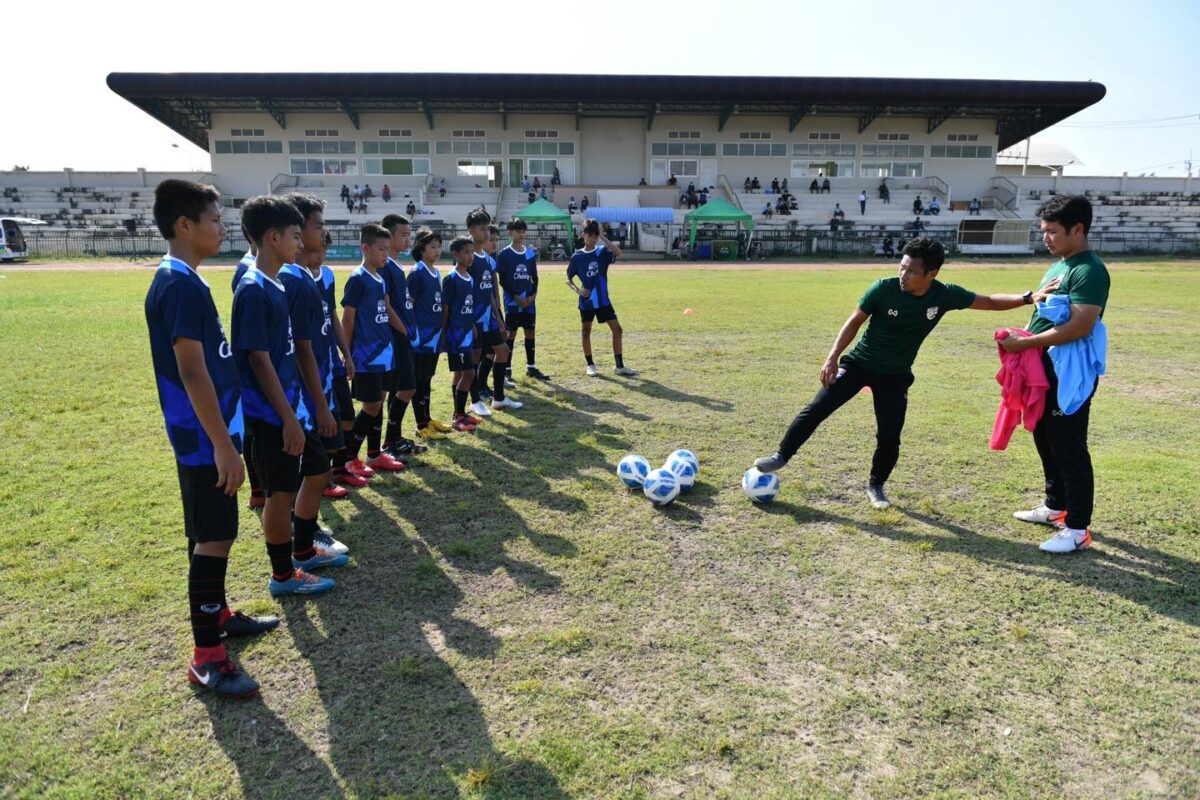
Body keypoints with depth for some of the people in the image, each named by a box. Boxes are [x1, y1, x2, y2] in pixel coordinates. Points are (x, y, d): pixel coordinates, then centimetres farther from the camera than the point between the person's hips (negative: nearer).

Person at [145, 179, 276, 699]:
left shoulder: (181, 280, 12)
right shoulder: (180, 284, -18)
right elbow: (191, 372, -23)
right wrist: (222, 445, -21)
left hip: (207, 433, 10)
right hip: (204, 438, -10)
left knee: (213, 534, 19)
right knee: (213, 538, -3)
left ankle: (217, 614, 35)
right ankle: (206, 657, 7)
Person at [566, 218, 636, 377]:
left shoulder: (602, 251, -1)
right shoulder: (577, 256, -2)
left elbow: (618, 253, -21)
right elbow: (568, 278, 4)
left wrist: (602, 237, -19)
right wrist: (577, 290, -14)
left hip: (603, 299, 1)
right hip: (587, 300, -1)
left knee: (617, 329, -2)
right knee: (586, 332, 7)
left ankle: (620, 366, 5)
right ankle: (590, 365, 21)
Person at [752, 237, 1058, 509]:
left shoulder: (945, 295, -13)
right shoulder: (884, 289, -20)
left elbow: (990, 302, 1)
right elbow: (854, 322, -10)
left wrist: (1029, 297, -12)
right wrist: (833, 358, -17)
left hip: (895, 375, 2)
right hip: (858, 363, -1)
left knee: (889, 437, -2)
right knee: (816, 409, -8)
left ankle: (876, 486, 22)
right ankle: (782, 455, 10)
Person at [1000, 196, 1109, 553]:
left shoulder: (1089, 271, -17)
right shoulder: (1058, 266, 14)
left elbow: (1079, 327, -27)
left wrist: (1024, 343, -22)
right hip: (1045, 371, 10)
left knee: (1069, 449, -3)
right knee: (1046, 441, 19)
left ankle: (1078, 529, 7)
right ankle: (1056, 507, 36)